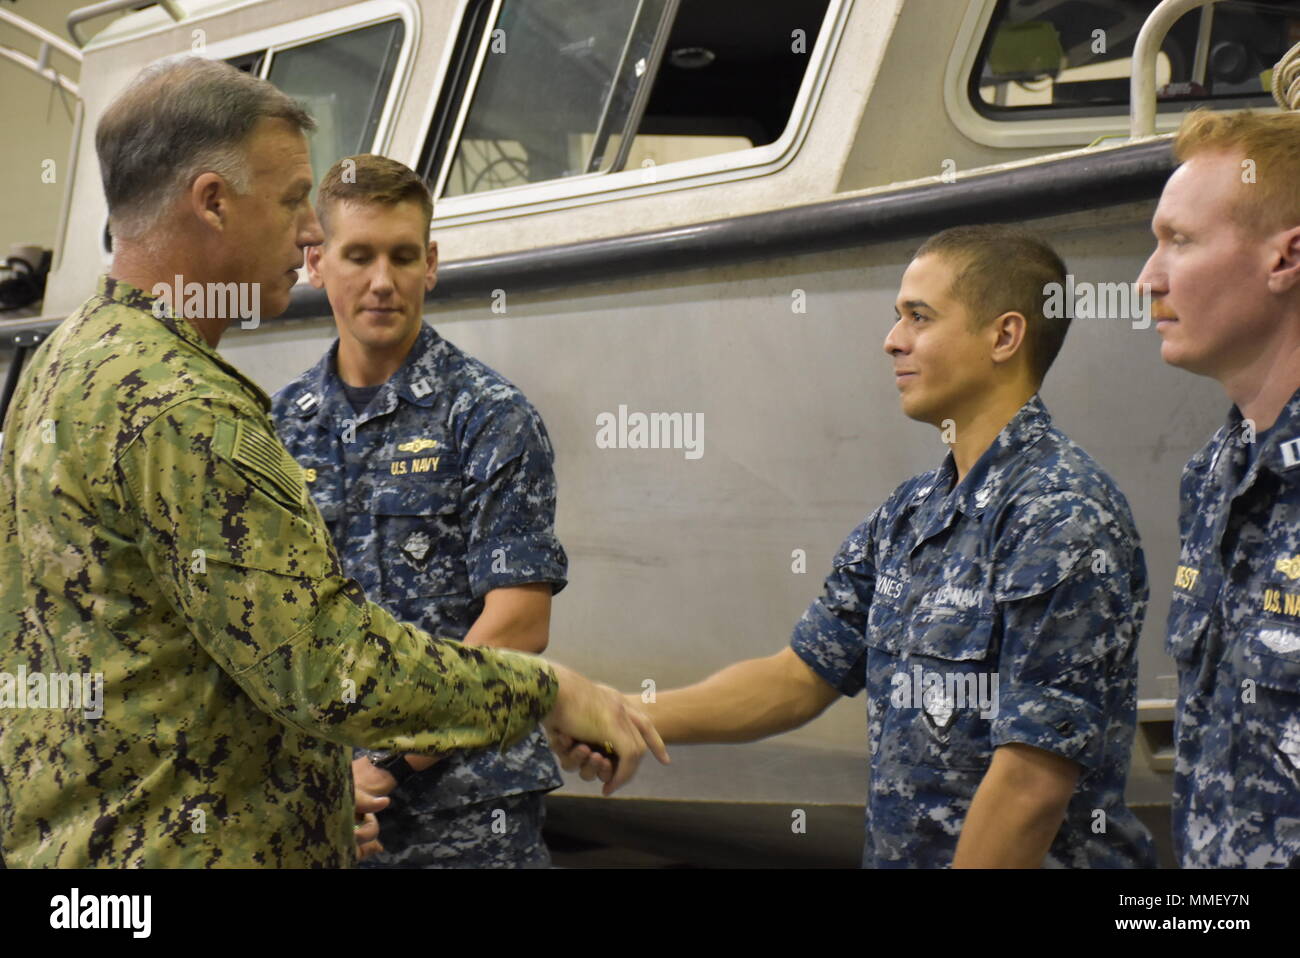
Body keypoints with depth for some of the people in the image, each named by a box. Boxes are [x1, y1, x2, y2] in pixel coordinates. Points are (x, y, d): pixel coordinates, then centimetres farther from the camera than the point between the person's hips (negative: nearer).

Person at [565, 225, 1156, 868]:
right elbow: (802, 676, 11)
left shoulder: (1063, 516, -18)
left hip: (998, 861, -7)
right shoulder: (907, 515, 9)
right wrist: (631, 718, 0)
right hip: (897, 853, 7)